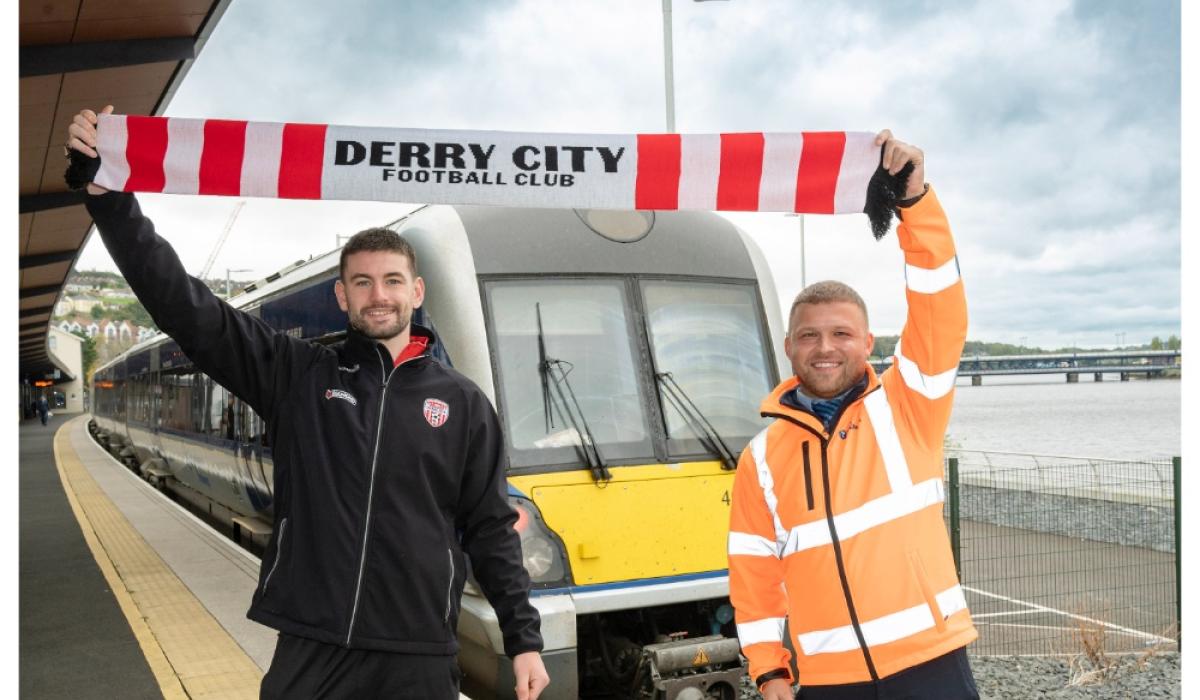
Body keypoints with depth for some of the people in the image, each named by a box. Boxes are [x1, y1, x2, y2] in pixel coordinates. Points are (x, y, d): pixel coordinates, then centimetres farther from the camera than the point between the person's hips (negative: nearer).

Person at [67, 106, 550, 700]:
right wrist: (106, 191, -12)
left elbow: (491, 529, 6)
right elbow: (182, 304, -4)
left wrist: (524, 639, 3)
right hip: (310, 649, 0)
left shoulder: (462, 402, 3)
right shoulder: (297, 376, 2)